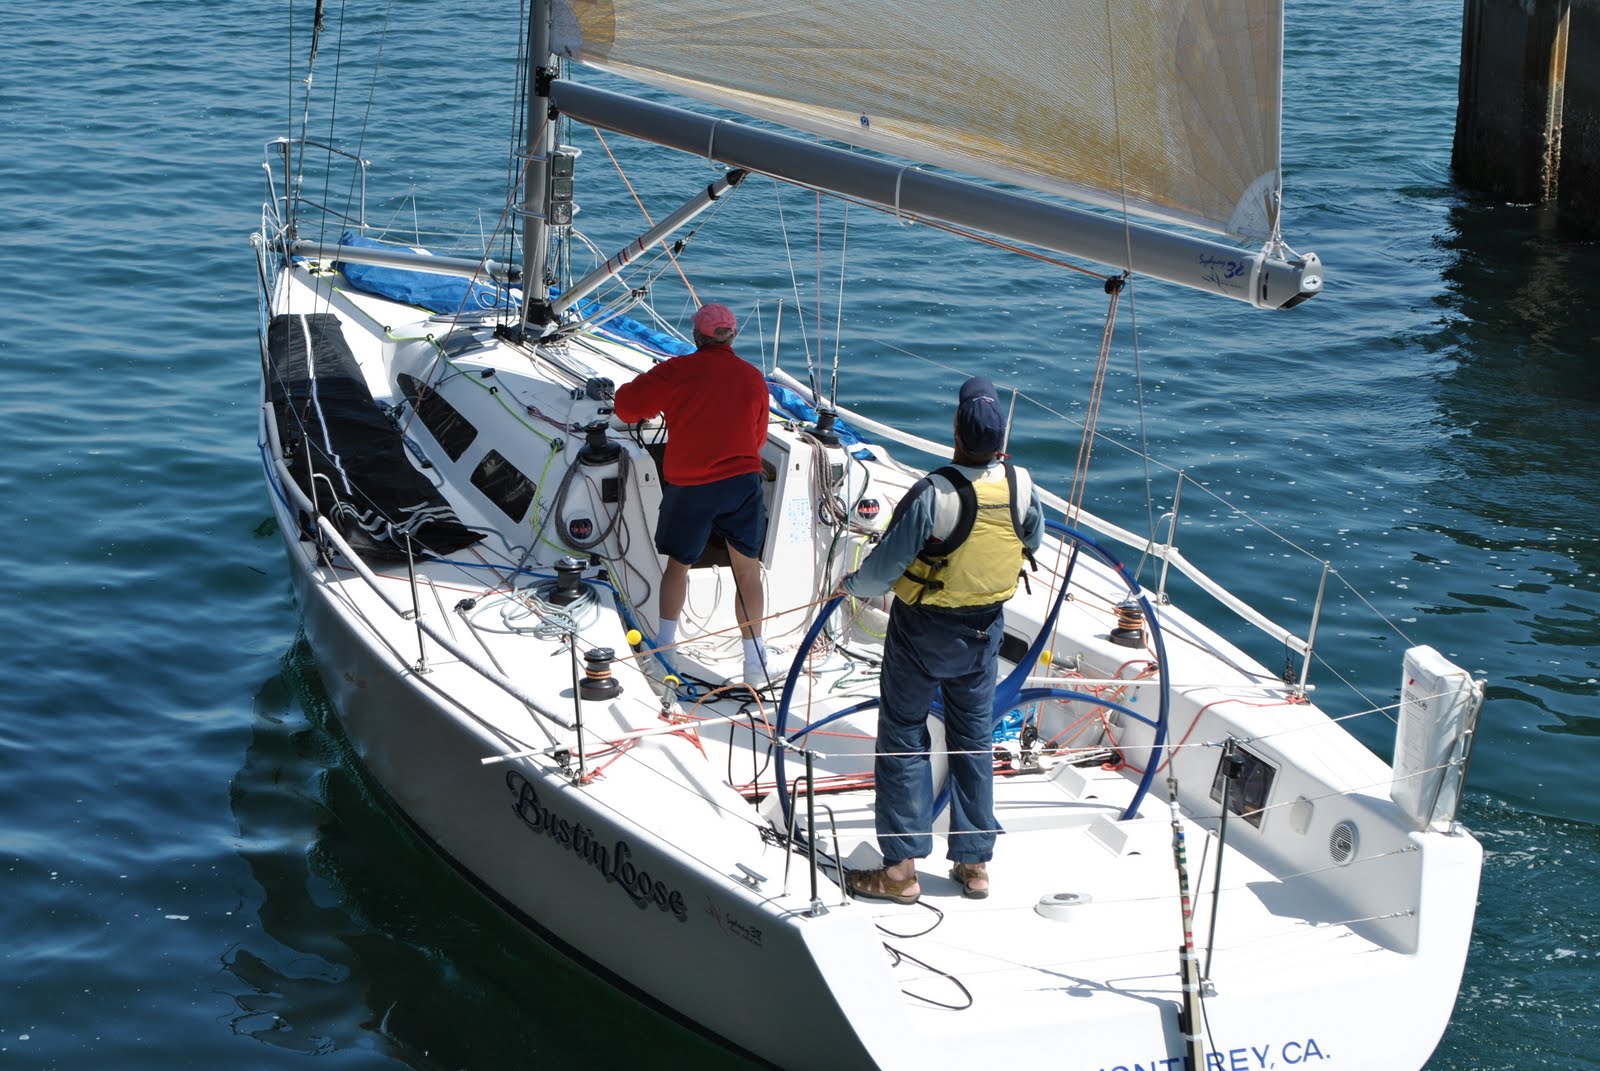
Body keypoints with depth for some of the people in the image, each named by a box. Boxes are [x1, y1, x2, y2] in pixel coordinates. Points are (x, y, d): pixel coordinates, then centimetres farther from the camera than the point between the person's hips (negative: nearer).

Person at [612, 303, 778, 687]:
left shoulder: (678, 371, -6)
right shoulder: (754, 377, 4)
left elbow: (626, 403, -3)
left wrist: (652, 408, 18)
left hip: (688, 487, -1)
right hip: (743, 482, 1)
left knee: (678, 563, 17)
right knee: (747, 570, 8)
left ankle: (665, 645, 16)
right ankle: (755, 661, 5)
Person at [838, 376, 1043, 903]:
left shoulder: (934, 494, -27)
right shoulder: (1021, 485, -12)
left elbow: (884, 566, -19)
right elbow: (1033, 541, 9)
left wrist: (853, 584, 2)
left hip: (922, 630, -5)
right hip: (985, 630, 5)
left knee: (903, 738, 6)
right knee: (974, 739, 16)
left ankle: (901, 868, 7)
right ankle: (974, 863, 22)